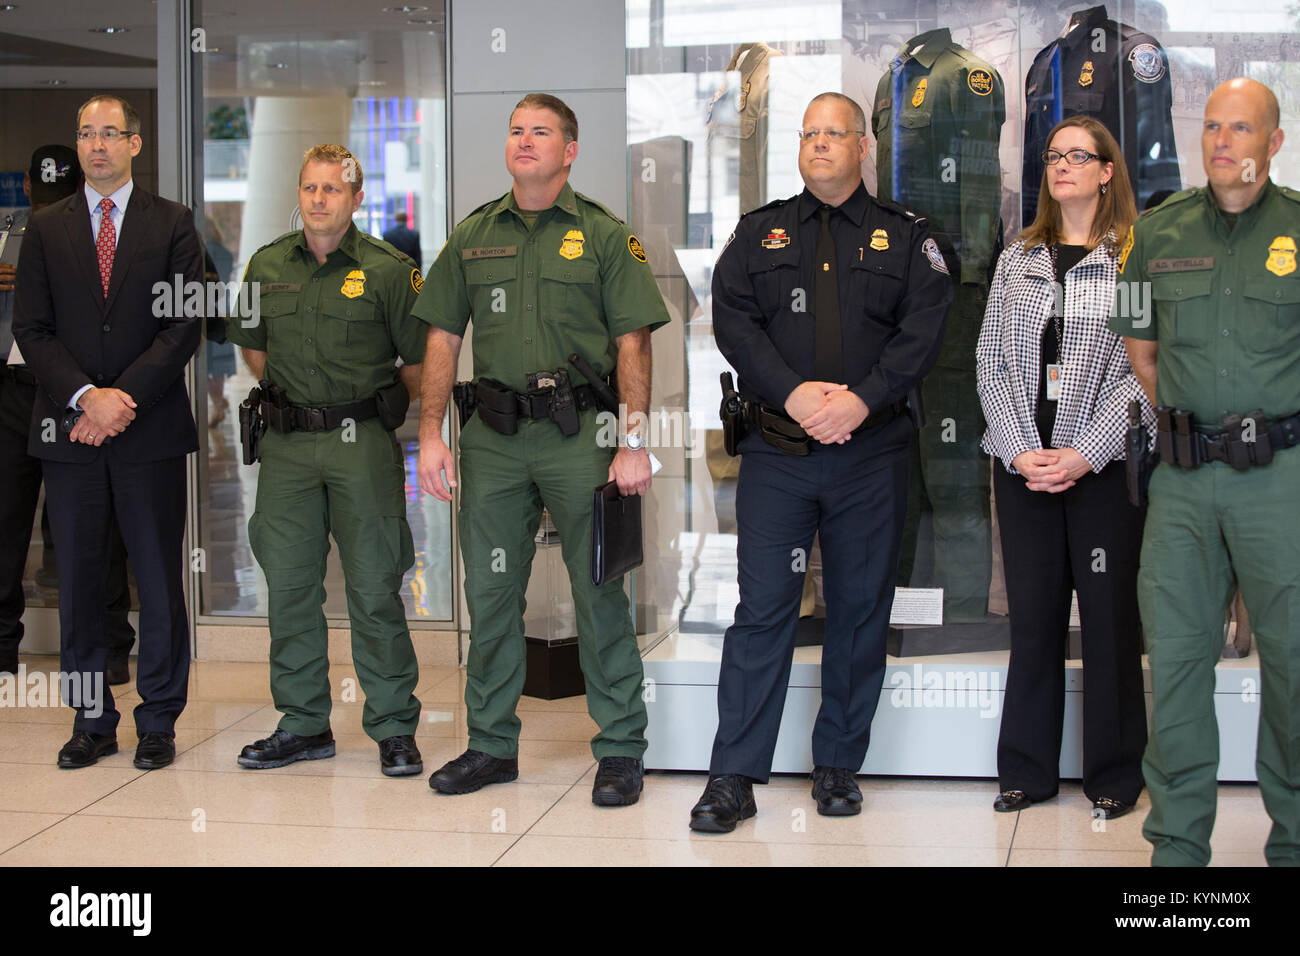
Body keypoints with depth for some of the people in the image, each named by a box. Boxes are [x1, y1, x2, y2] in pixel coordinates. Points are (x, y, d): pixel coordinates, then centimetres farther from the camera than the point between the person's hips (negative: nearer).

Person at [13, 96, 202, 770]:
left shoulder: (172, 224, 5)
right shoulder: (47, 229, 11)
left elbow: (185, 324, -2)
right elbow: (31, 329, 4)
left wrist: (124, 398, -12)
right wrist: (86, 396, -11)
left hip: (152, 430, -2)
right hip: (69, 432, 2)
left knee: (160, 581, 2)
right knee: (77, 582, 5)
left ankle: (158, 722, 12)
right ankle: (92, 722, 15)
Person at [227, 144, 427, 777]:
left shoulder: (388, 270, -4)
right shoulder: (267, 267, 8)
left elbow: (419, 362, 2)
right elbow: (252, 345, 23)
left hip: (363, 444, -4)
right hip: (287, 446, 4)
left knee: (374, 588, -3)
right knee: (288, 585, 6)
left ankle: (394, 727, 7)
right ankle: (303, 724, 18)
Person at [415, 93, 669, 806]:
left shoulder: (604, 236, 3)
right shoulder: (472, 237, 13)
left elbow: (632, 345, -2)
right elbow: (443, 339, 13)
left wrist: (634, 441, -10)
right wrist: (431, 432, 3)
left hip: (579, 432, -3)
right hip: (494, 434, 4)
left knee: (600, 592, -1)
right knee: (488, 592, 8)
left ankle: (620, 748, 8)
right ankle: (491, 743, 20)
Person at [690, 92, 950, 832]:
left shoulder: (906, 237, 9)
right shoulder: (760, 232, 12)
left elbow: (924, 330, -3)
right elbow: (733, 319, 0)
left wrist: (861, 398, -17)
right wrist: (792, 391, -15)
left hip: (872, 454, 0)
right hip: (777, 452, 0)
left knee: (861, 609, 6)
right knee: (762, 608, -2)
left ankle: (839, 766, 19)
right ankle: (734, 778, 1)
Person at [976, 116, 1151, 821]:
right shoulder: (1017, 260, 13)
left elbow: (1142, 370, -5)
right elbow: (990, 361, 8)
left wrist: (1086, 453, -14)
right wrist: (1021, 450, -6)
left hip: (1106, 463, -3)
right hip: (1024, 463, 3)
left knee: (1109, 614, 1)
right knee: (1032, 611, 6)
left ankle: (1115, 773, 12)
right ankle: (1027, 769, 15)